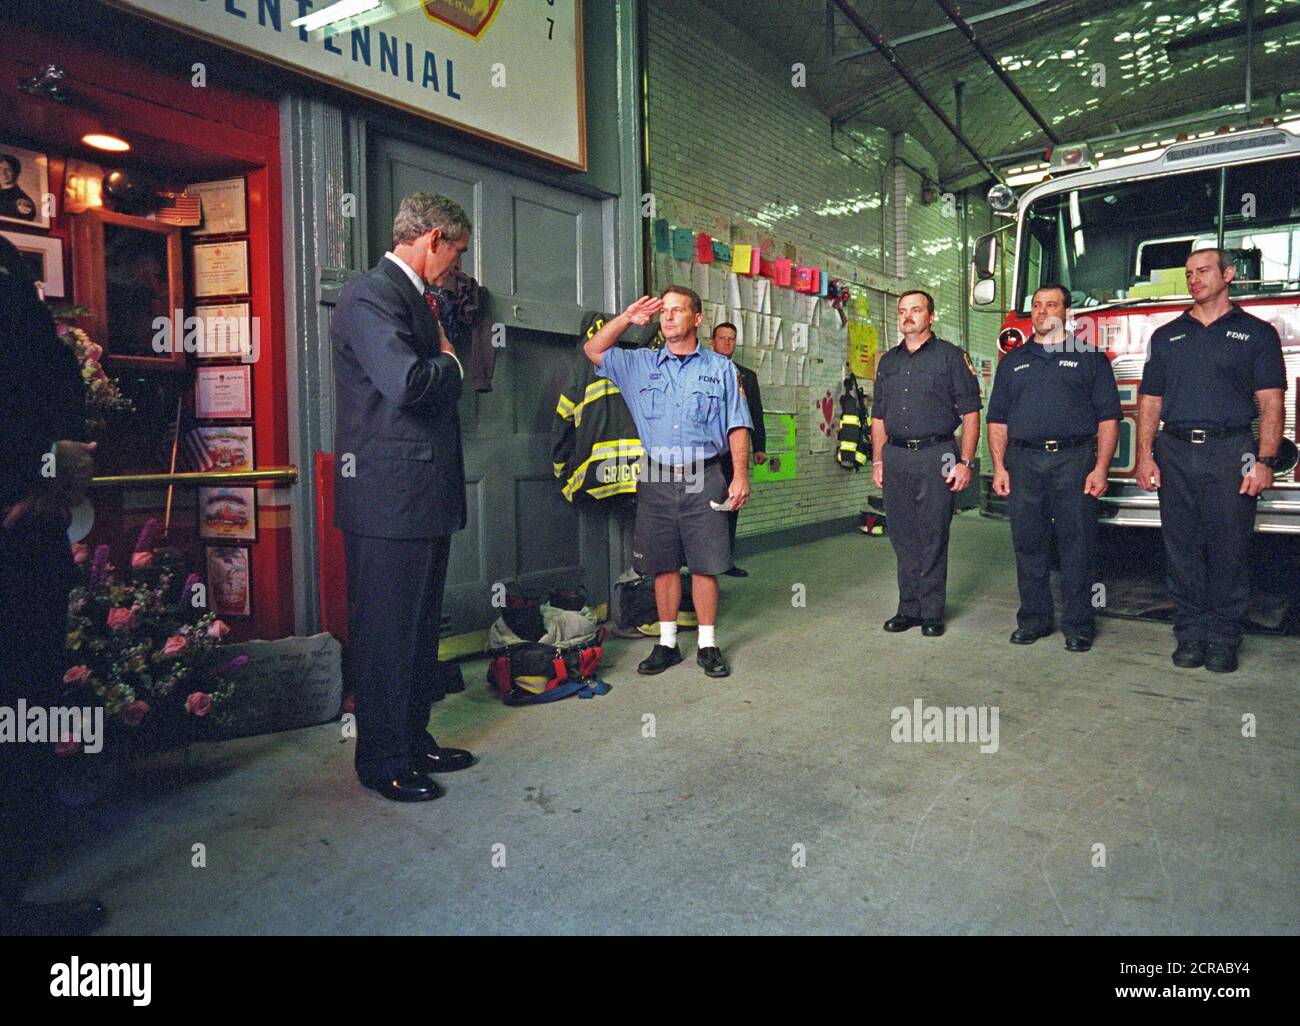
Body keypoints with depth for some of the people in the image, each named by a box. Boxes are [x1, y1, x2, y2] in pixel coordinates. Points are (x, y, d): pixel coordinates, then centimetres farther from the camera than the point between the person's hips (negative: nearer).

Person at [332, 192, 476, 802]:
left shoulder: (412, 296, 19)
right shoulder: (370, 295, -12)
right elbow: (406, 382, -27)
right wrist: (449, 363, -10)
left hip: (424, 496, 10)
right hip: (389, 498, -10)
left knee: (420, 629, 17)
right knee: (386, 633, 1)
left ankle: (414, 740, 31)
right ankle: (383, 762, 15)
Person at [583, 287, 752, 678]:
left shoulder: (721, 368, 7)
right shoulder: (640, 364, 12)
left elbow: (737, 427, 4)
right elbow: (593, 350, 10)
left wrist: (740, 476, -5)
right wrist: (627, 318, 3)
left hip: (703, 480, -2)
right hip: (657, 481, 2)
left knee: (705, 566, 1)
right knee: (663, 566, 7)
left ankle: (708, 645, 12)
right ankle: (667, 644, 18)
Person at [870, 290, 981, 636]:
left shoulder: (951, 356, 1)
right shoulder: (888, 361, 16)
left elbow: (970, 413, -3)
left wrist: (965, 462, -11)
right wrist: (878, 461, 11)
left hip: (935, 456, -4)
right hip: (896, 458, 5)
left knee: (933, 537, 0)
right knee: (903, 537, 8)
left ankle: (931, 612, 9)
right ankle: (908, 608, 17)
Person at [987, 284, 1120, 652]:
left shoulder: (1090, 357, 8)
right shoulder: (1012, 362, 16)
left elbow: (1108, 417, 3)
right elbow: (998, 419, 13)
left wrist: (1101, 468, -8)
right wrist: (999, 467, 2)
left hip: (1074, 460, -2)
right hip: (1024, 462, 2)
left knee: (1077, 546, 0)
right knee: (1028, 544, 5)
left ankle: (1078, 624, 9)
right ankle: (1034, 618, 16)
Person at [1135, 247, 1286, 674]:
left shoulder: (1256, 333, 7)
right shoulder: (1166, 336, 14)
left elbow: (1271, 404, 0)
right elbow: (1150, 402, 11)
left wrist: (1265, 461, -11)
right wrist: (1145, 457, 0)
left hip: (1230, 454, -2)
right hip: (1174, 454, 2)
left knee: (1229, 550, 0)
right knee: (1182, 550, 5)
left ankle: (1223, 638, 10)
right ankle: (1190, 634, 14)